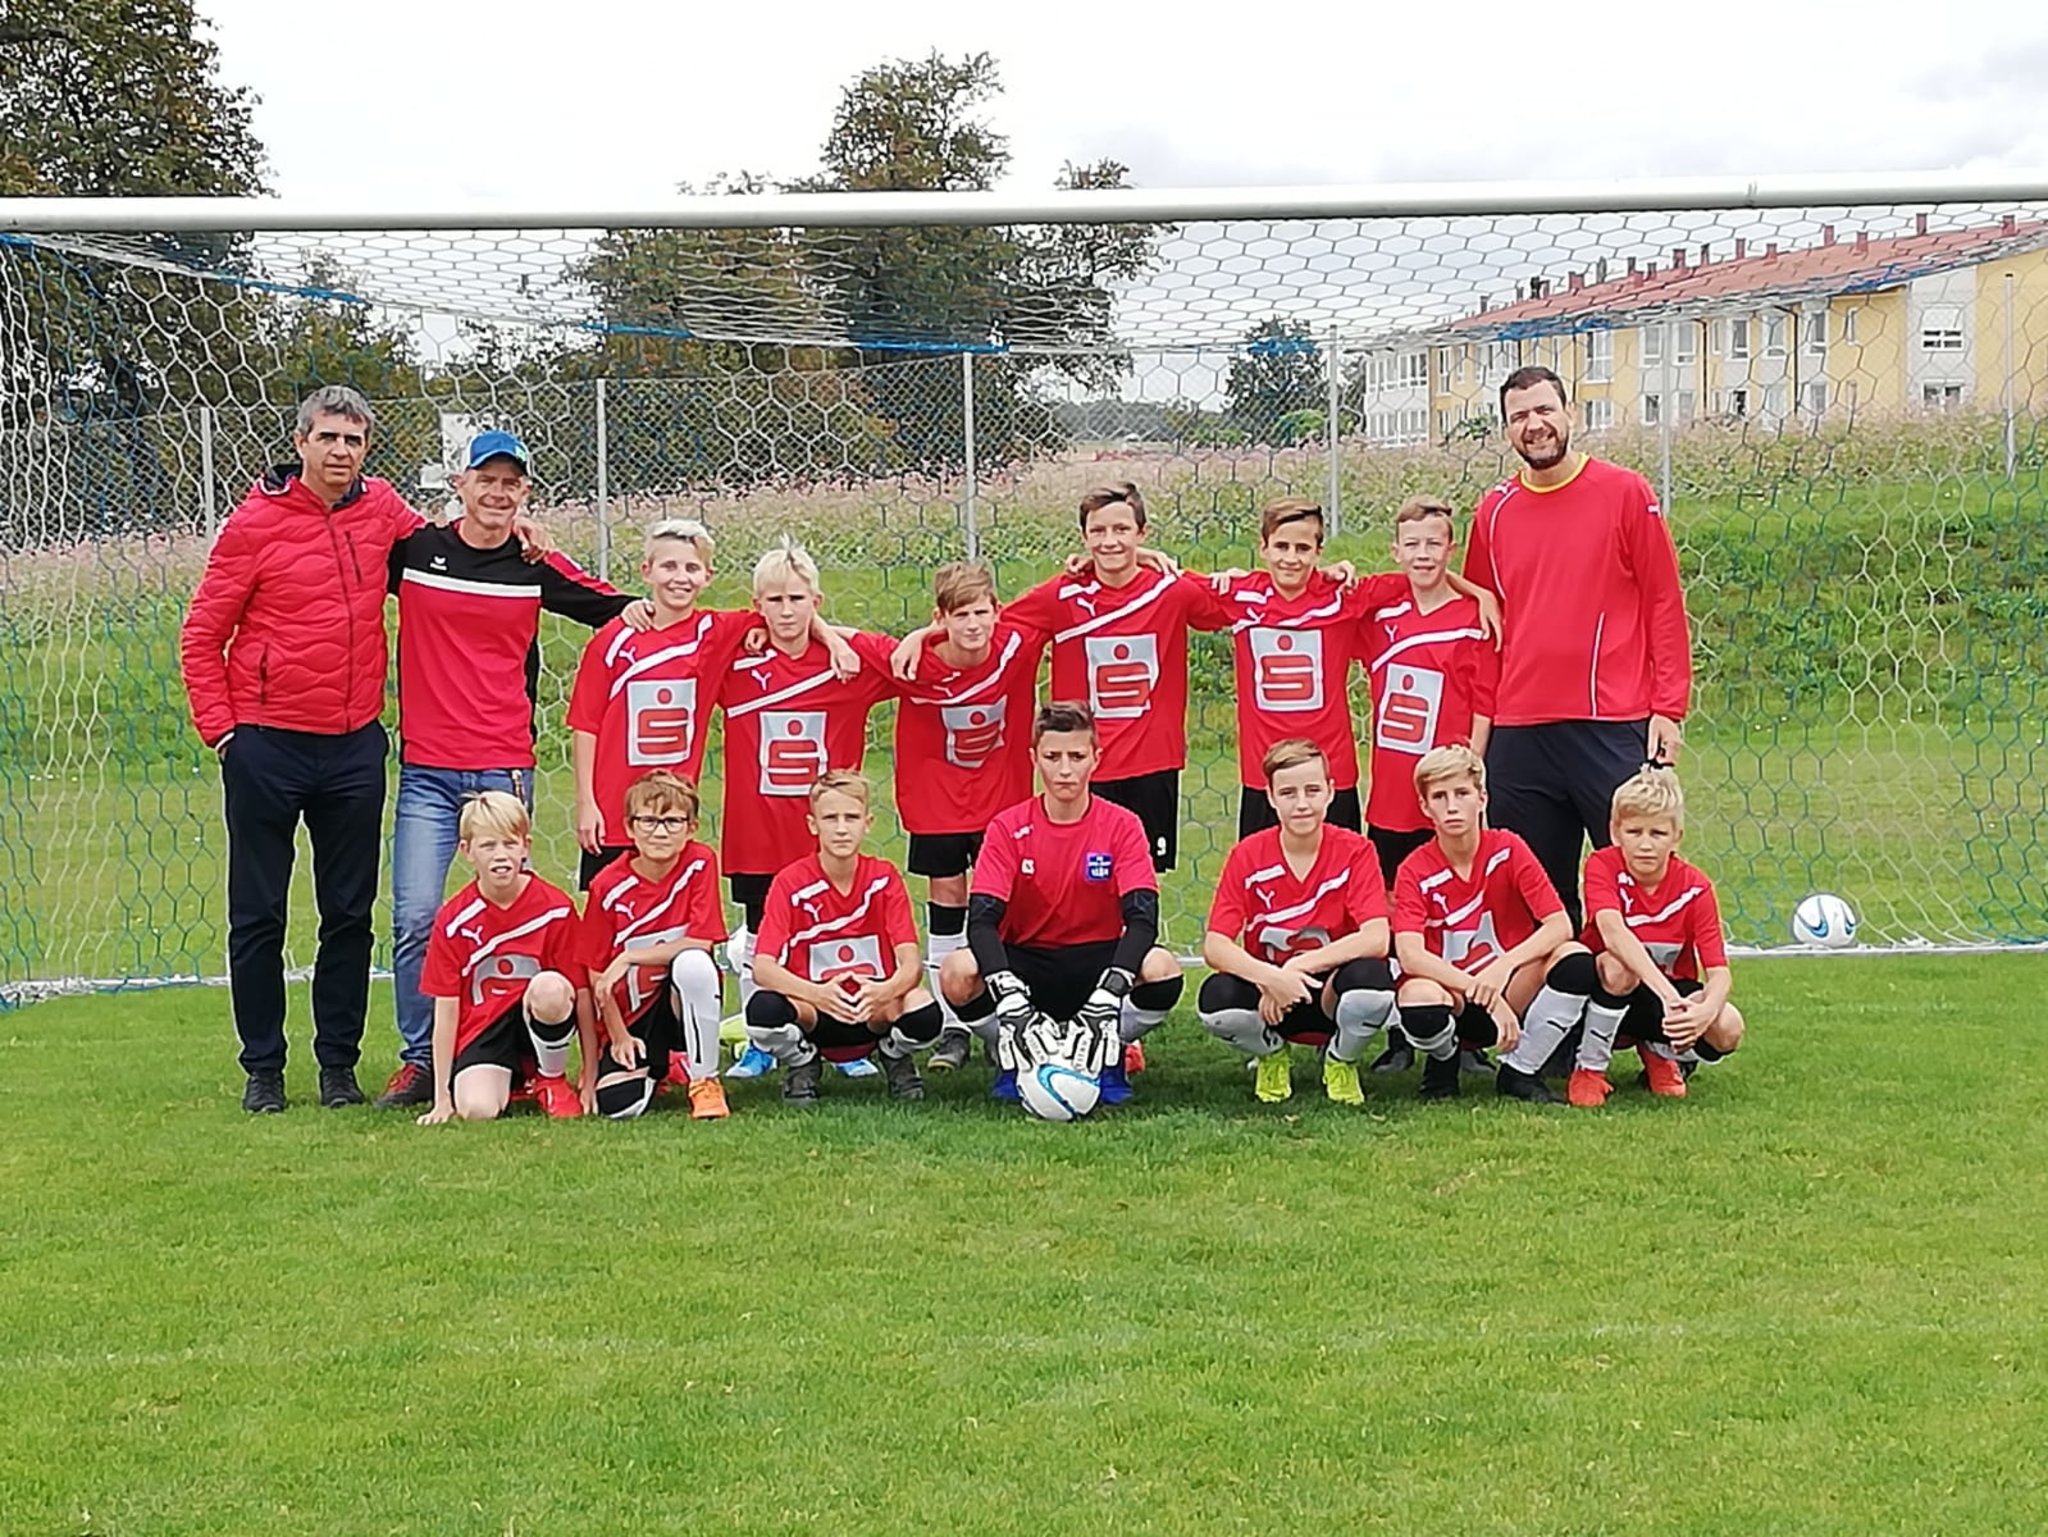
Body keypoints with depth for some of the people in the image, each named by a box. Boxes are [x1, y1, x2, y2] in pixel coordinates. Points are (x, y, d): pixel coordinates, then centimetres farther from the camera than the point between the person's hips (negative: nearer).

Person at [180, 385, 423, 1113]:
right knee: (258, 915, 5)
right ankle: (262, 1068, 16)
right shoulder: (255, 522, -6)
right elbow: (201, 635, -2)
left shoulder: (382, 509, 3)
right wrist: (219, 727, -8)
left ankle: (339, 1062, 19)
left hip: (355, 745, 3)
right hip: (267, 745, -3)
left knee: (351, 913, 8)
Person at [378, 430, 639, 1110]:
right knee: (415, 919, -6)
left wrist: (639, 607, -2)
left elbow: (610, 606, 16)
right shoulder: (413, 548, 3)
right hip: (426, 768, 0)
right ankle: (418, 1060, 5)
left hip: (506, 768, 0)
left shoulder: (539, 566, 6)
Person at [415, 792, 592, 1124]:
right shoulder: (453, 920, -5)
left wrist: (590, 1079, -6)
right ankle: (511, 1080, 10)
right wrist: (442, 1098, -5)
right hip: (482, 1028, 0)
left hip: (540, 1021, 0)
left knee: (550, 987, -35)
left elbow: (581, 993, -6)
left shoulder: (556, 908, -9)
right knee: (476, 1110, -30)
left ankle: (552, 1080, -6)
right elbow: (446, 1012, -4)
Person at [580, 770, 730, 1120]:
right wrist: (619, 1038, -8)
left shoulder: (700, 863, -10)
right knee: (616, 1105, -22)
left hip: (683, 1001, -1)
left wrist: (628, 958, -19)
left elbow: (701, 943, -17)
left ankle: (705, 1081, -15)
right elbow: (597, 974, -3)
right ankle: (659, 1067, 16)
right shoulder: (607, 887, -9)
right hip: (633, 1015, 1)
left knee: (693, 963, -35)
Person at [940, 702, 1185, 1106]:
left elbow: (1142, 917, -16)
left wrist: (1109, 992, -34)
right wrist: (1010, 995, -34)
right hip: (1025, 963, 0)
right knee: (958, 973, -31)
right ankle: (1014, 1056, -2)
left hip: (1097, 961, 0)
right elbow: (982, 919, -15)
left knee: (1162, 969, -32)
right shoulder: (1008, 828, -6)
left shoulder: (1121, 826, -6)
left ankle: (1109, 1055, -2)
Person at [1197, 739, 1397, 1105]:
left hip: (1330, 995, -1)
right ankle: (1271, 1053, 6)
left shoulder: (1355, 851, -9)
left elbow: (1376, 938, -22)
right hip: (1269, 996, 1)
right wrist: (1269, 977, -33)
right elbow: (1215, 945, -15)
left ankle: (1340, 1059, 2)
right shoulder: (1247, 856, -7)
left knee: (1372, 978, -35)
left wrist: (1297, 967, -28)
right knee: (1217, 998, -32)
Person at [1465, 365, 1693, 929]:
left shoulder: (1626, 493, 1)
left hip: (1614, 726, -3)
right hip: (1518, 733, 3)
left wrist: (1668, 709, -6)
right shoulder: (1494, 512, 10)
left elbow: (1665, 603, 0)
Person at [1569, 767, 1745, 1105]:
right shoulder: (1603, 866, -19)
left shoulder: (1695, 888, -13)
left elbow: (1719, 971, -20)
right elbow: (1613, 932, -38)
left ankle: (1662, 1054, 8)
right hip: (1610, 990, -2)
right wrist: (1665, 990, -52)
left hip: (1673, 991, 2)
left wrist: (1706, 1008, -44)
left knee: (1727, 1029, -28)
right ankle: (1588, 1069, -15)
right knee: (1618, 967, -38)